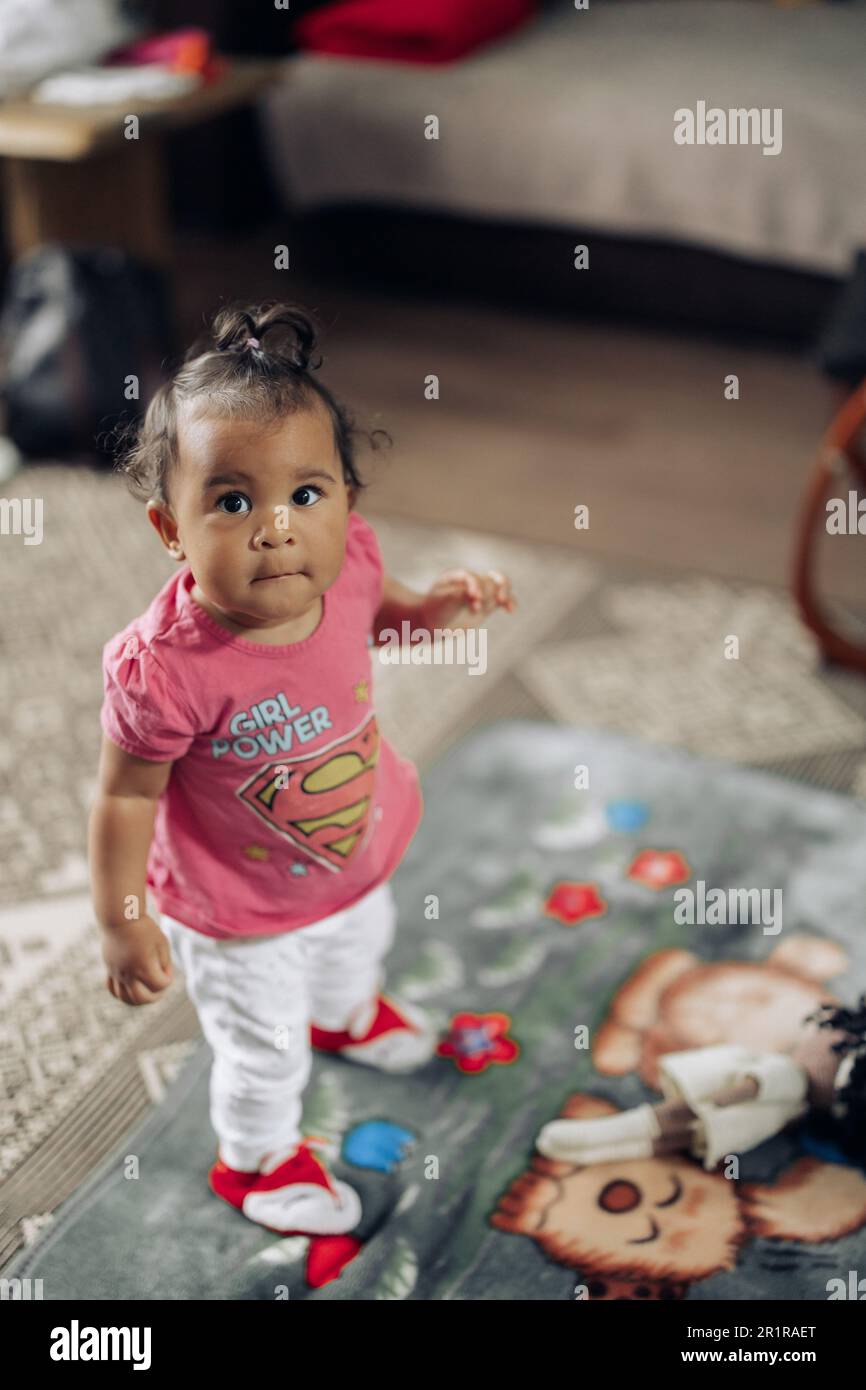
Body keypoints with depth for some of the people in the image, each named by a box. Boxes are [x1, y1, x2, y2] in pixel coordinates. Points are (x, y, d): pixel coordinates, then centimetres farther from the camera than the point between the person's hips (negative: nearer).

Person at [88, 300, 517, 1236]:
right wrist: (122, 922, -16)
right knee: (264, 1049, 22)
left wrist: (431, 608, -18)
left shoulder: (344, 559, -26)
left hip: (358, 852, 6)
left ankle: (347, 1015, 76)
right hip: (241, 912, -6)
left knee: (359, 946, 38)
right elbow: (125, 799, -25)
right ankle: (254, 1159, 56)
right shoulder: (170, 668, -41)